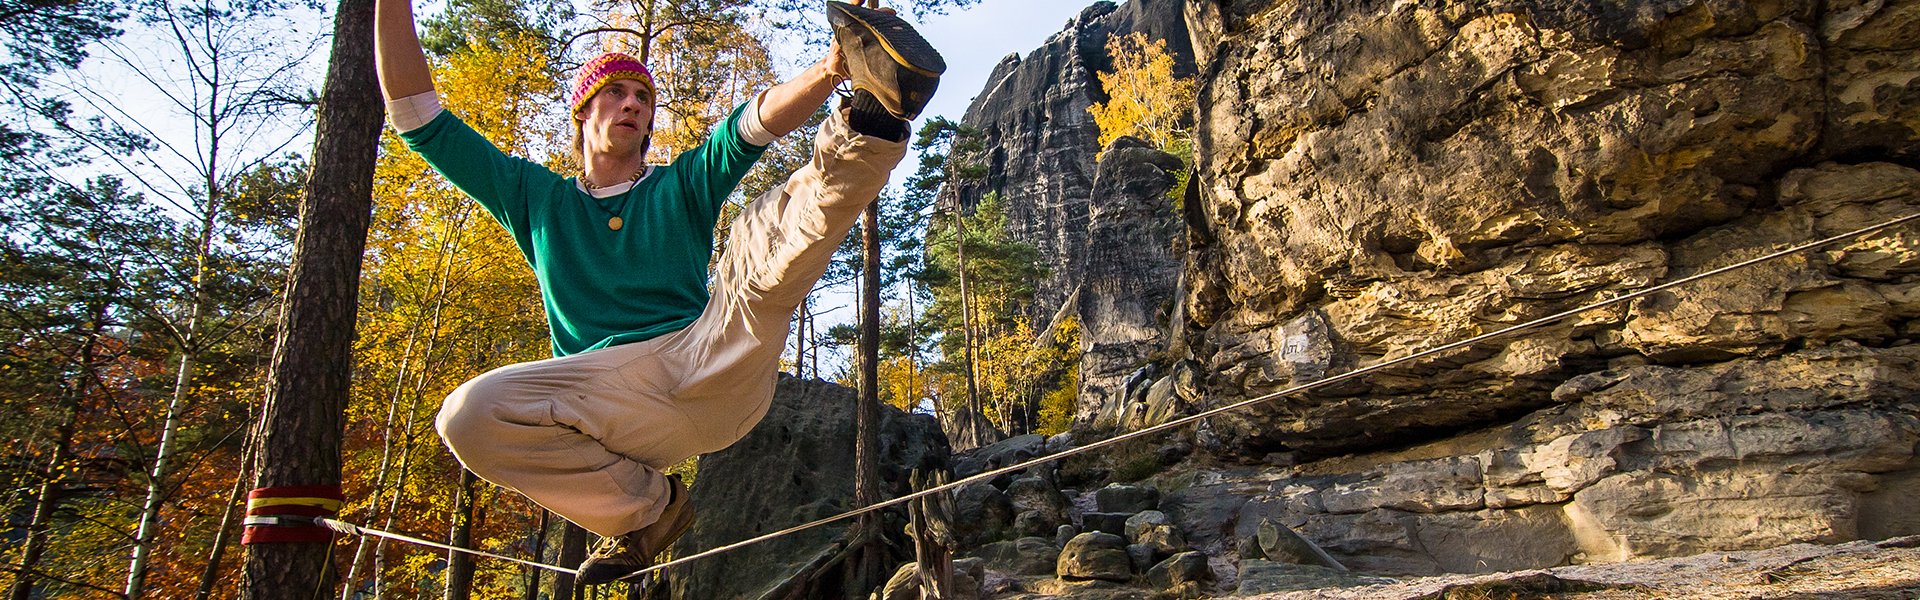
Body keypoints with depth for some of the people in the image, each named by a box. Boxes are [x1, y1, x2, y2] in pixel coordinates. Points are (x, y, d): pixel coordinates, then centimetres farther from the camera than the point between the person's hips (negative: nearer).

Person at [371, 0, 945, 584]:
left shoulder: (682, 186, 17)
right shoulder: (534, 199, 19)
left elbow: (755, 124, -3)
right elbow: (417, 115, 15)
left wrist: (830, 71, -22)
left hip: (715, 373, -1)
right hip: (609, 393, 1)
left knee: (768, 229, -21)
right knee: (469, 415, -26)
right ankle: (646, 504, -12)